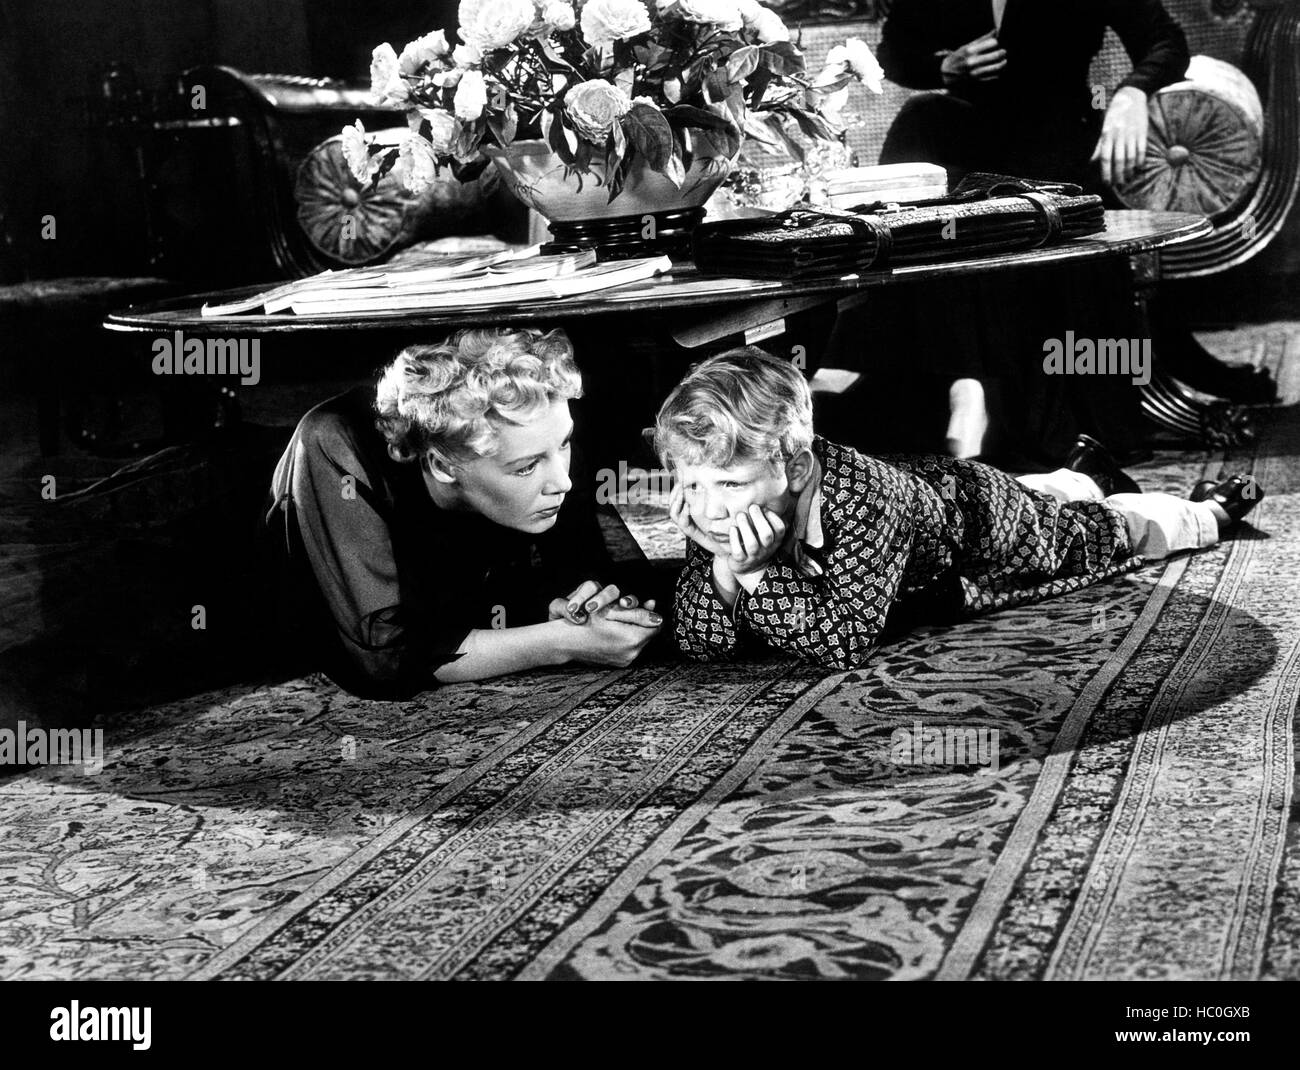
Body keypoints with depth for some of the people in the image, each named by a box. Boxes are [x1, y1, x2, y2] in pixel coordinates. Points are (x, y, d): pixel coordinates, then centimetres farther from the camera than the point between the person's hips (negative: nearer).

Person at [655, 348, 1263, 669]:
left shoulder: (858, 499, -47)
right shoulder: (712, 512, -31)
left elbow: (844, 641, -48)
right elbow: (699, 643, -30)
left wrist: (759, 574, -56)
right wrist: (721, 566, -47)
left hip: (969, 499, -5)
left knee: (1104, 532, 23)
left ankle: (1209, 512, 51)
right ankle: (1083, 476, 67)